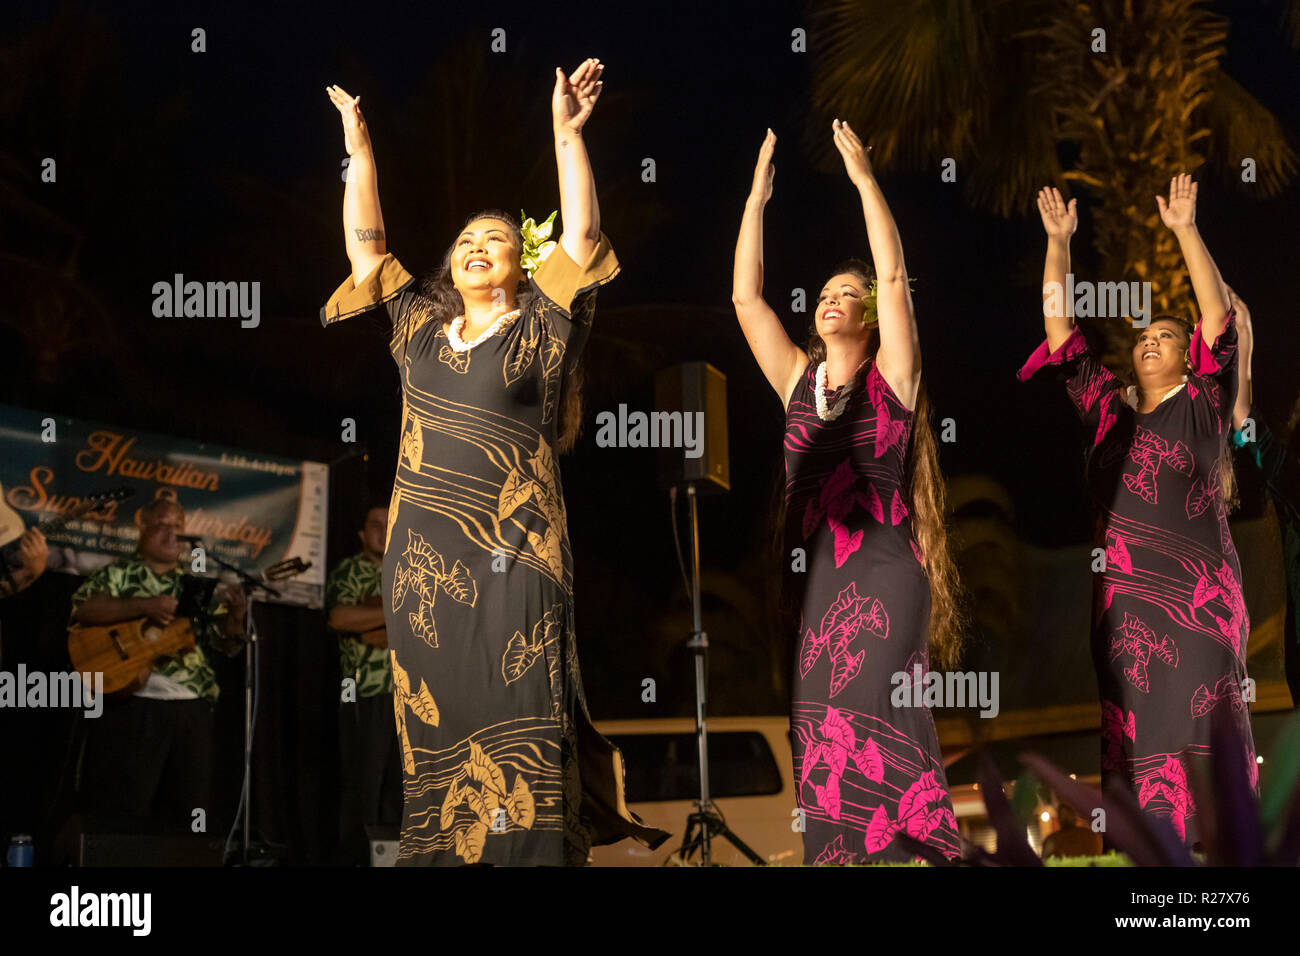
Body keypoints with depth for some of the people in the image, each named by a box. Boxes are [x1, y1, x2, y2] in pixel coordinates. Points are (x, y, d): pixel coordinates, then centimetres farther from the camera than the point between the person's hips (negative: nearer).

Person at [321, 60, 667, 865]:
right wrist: (360, 151, 14)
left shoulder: (539, 333, 4)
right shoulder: (420, 325, 15)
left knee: (517, 721, -7)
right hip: (422, 558, 4)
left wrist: (569, 134, -10)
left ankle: (531, 850, -7)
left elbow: (582, 237, -6)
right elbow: (367, 245, 18)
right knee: (432, 723, 5)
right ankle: (439, 851, 9)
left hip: (513, 558, -4)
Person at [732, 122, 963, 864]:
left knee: (868, 711, -15)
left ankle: (905, 845, -12)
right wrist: (758, 195, 10)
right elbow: (746, 297, 10)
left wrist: (864, 178, -3)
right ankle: (837, 850, 4)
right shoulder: (798, 379, 15)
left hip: (882, 567, -4)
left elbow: (894, 275, -5)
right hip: (814, 570, 4)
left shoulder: (891, 376, 4)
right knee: (818, 719, -1)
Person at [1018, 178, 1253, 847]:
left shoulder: (1203, 406, 9)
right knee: (1131, 739, -1)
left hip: (1198, 597, -3)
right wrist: (1058, 243, 12)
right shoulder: (1108, 409, 17)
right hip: (1120, 596, 3)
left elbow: (1218, 320, -2)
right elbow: (1060, 329, 17)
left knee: (1199, 731, -9)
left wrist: (1186, 230, -7)